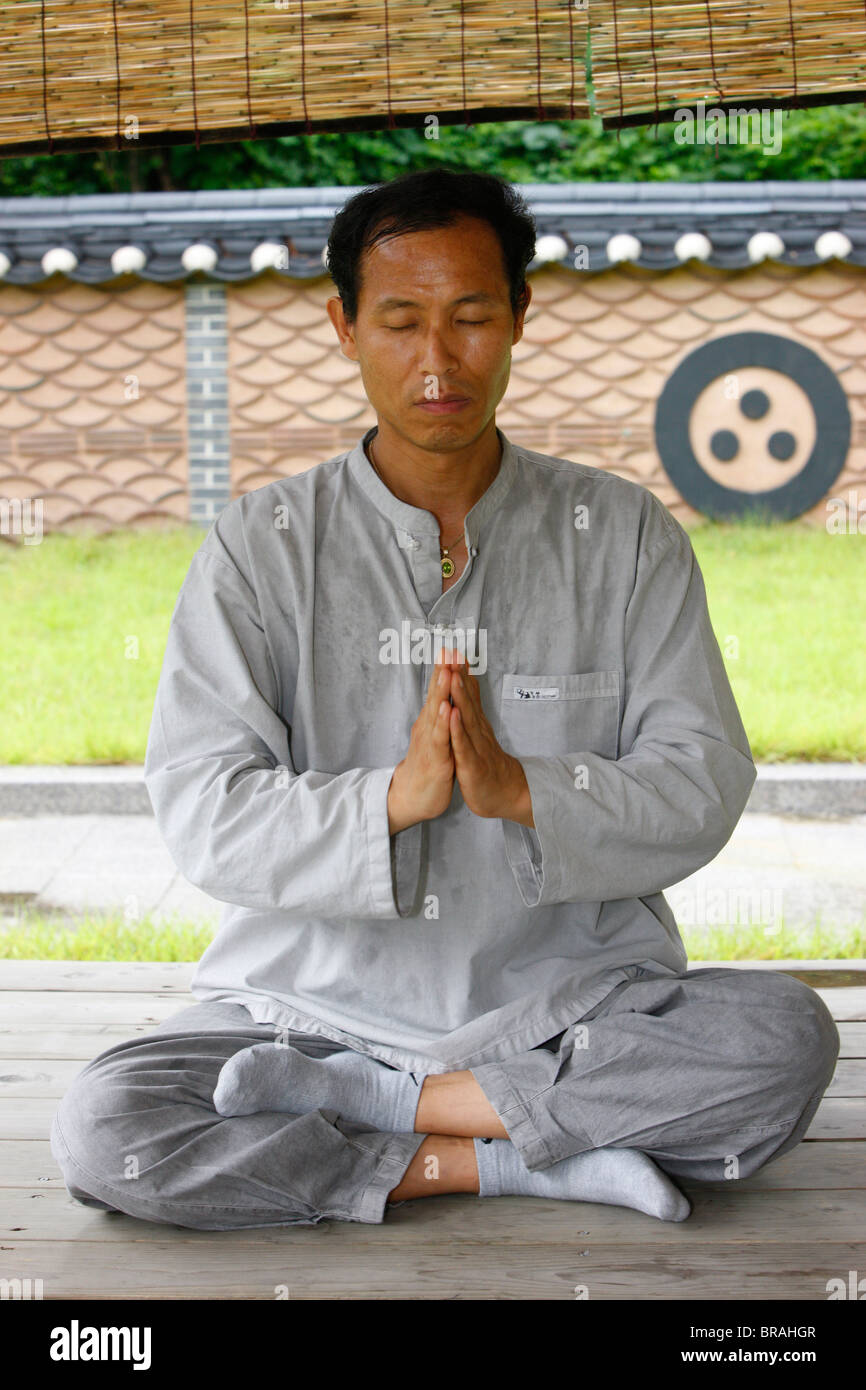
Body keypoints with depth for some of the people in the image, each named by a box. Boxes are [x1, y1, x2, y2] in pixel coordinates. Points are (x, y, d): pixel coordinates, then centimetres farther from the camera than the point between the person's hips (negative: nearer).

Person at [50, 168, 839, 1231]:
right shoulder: (260, 546, 1)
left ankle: (364, 1100, -16)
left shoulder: (626, 536, 4)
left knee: (786, 1037, -27)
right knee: (102, 1128, -26)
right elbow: (200, 813, -9)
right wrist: (393, 795, -26)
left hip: (575, 1008, 1)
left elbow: (701, 790, -4)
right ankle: (538, 1161, -17)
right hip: (314, 1006, 0)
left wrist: (520, 788, -22)